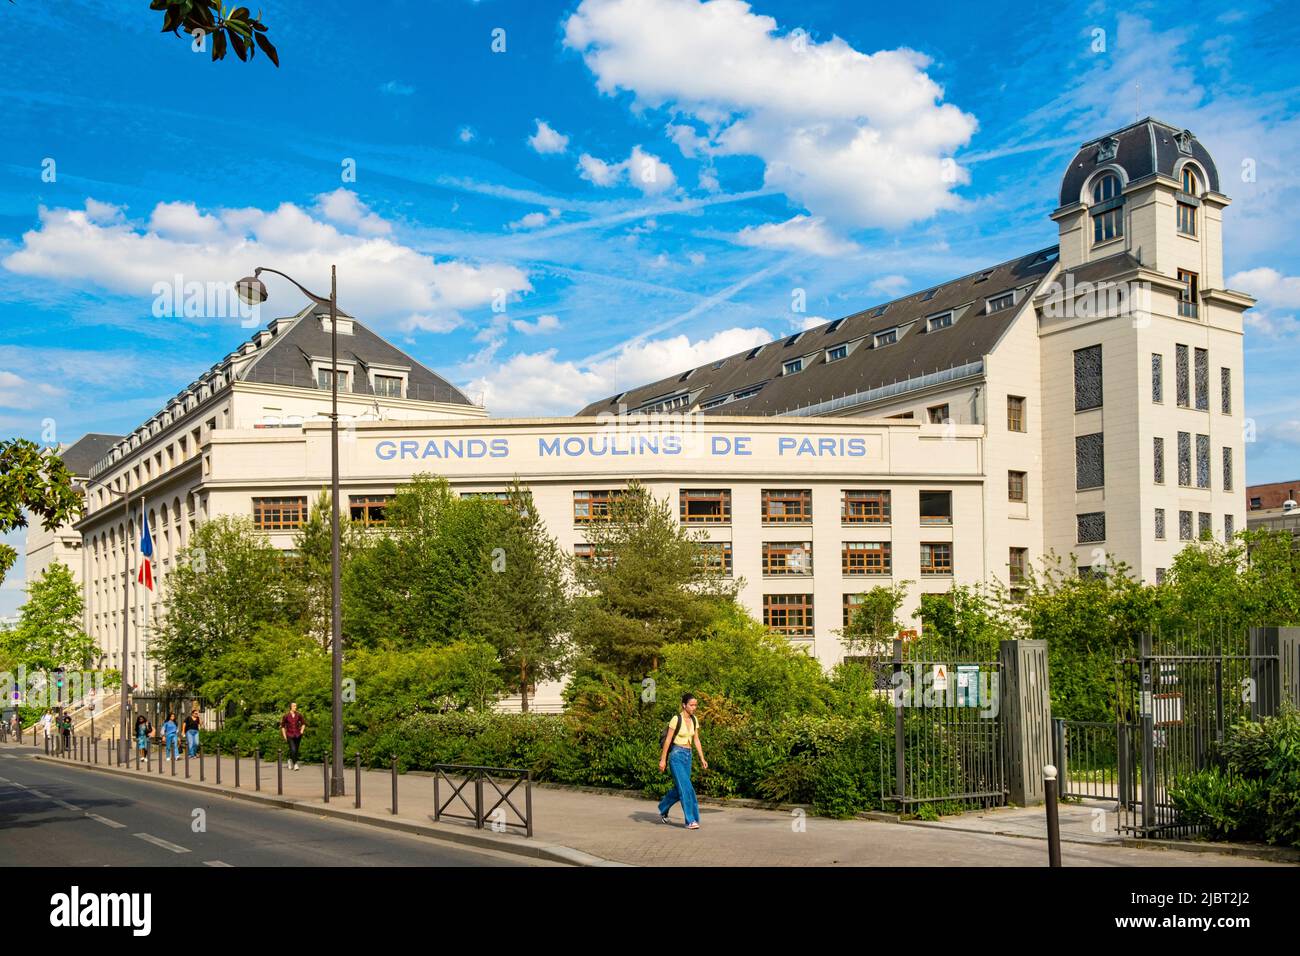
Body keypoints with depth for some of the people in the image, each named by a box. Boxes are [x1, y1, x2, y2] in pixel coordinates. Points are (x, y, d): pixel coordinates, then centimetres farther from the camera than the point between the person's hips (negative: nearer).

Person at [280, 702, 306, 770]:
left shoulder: (299, 715, -2)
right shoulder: (286, 716, -8)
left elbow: (303, 723, 13)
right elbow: (282, 726, 4)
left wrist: (302, 731, 1)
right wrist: (284, 736, 0)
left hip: (297, 735, 3)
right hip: (290, 736, -3)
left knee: (296, 750, 12)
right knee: (293, 750, -18)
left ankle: (290, 760, 39)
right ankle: (295, 764, -6)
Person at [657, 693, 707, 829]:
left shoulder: (694, 720, 8)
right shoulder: (676, 719, -12)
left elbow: (696, 740, 12)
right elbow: (668, 740, -11)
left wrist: (702, 758, 8)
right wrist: (663, 759, -11)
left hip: (687, 756, 7)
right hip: (676, 755, -7)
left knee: (679, 788, 12)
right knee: (686, 788, -13)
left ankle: (663, 810, 35)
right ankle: (690, 821, -10)